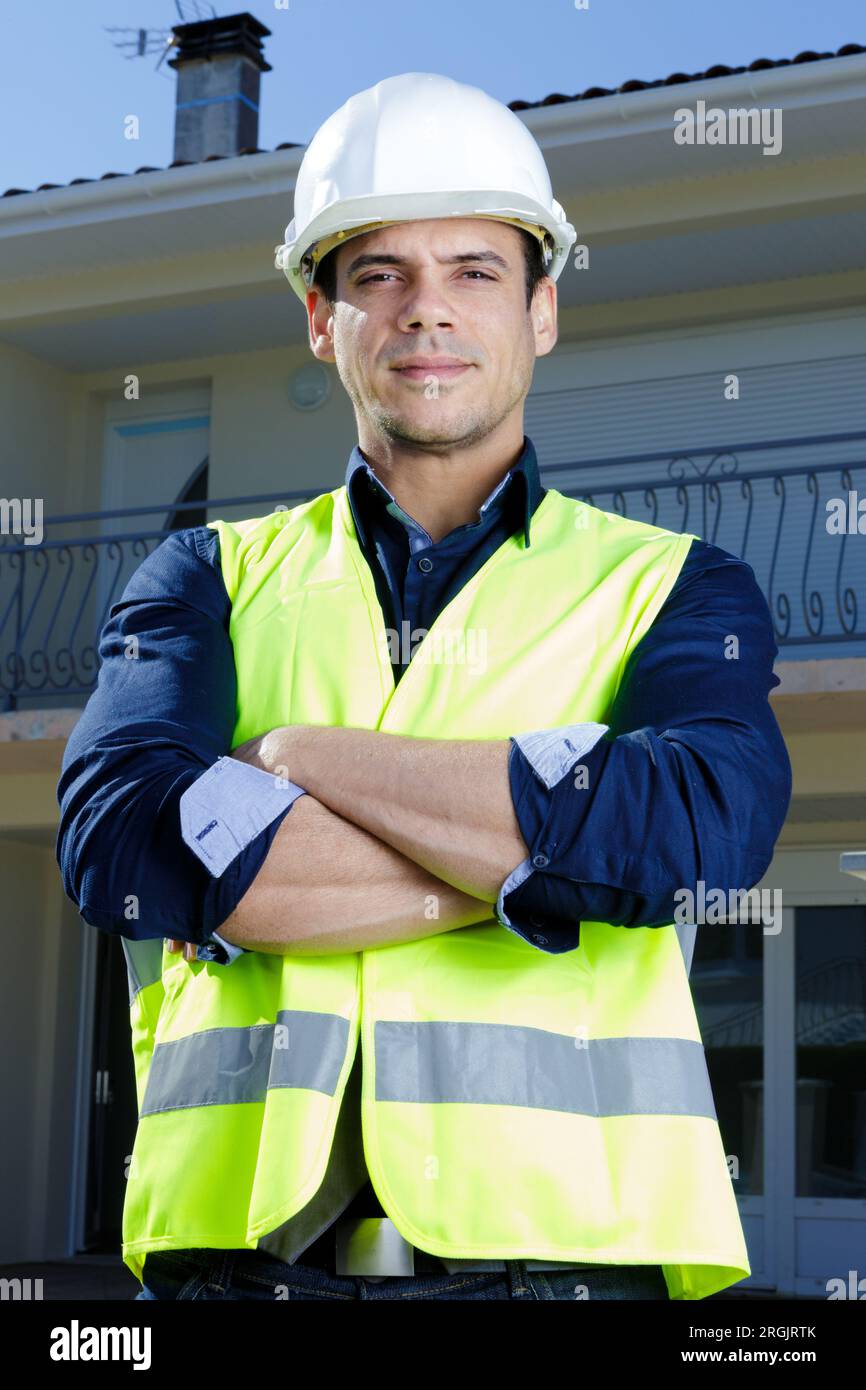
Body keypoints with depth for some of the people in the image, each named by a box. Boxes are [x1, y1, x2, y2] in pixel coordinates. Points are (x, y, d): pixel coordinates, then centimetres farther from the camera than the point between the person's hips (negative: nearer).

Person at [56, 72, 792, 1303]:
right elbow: (119, 842, -4)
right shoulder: (212, 580, 15)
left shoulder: (674, 588, 12)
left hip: (559, 1244, 0)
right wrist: (549, 848, -6)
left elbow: (704, 829, -9)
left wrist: (300, 754, -4)